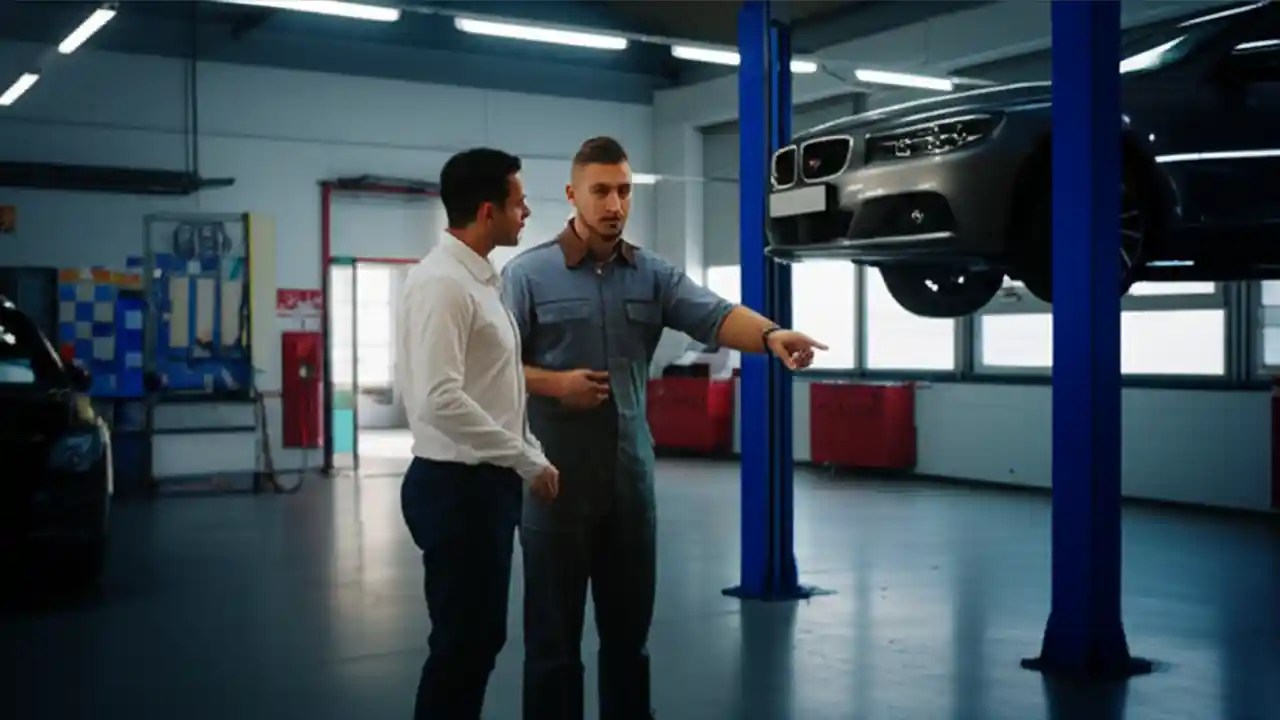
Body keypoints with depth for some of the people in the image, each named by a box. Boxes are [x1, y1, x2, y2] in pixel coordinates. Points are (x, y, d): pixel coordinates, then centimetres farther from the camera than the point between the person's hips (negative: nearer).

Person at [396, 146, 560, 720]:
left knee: (481, 636, 17)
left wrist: (530, 459, 12)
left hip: (486, 482, 10)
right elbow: (440, 400, -28)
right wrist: (529, 461, -21)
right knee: (461, 643, -1)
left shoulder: (480, 279, 13)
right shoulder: (442, 283, -18)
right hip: (458, 486, -10)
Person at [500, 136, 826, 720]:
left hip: (631, 478, 4)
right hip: (556, 479, -3)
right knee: (553, 633, 6)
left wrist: (770, 334, -29)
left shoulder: (653, 274, 6)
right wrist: (554, 383, -19)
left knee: (629, 629, 15)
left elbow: (715, 315, -10)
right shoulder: (528, 273, -3)